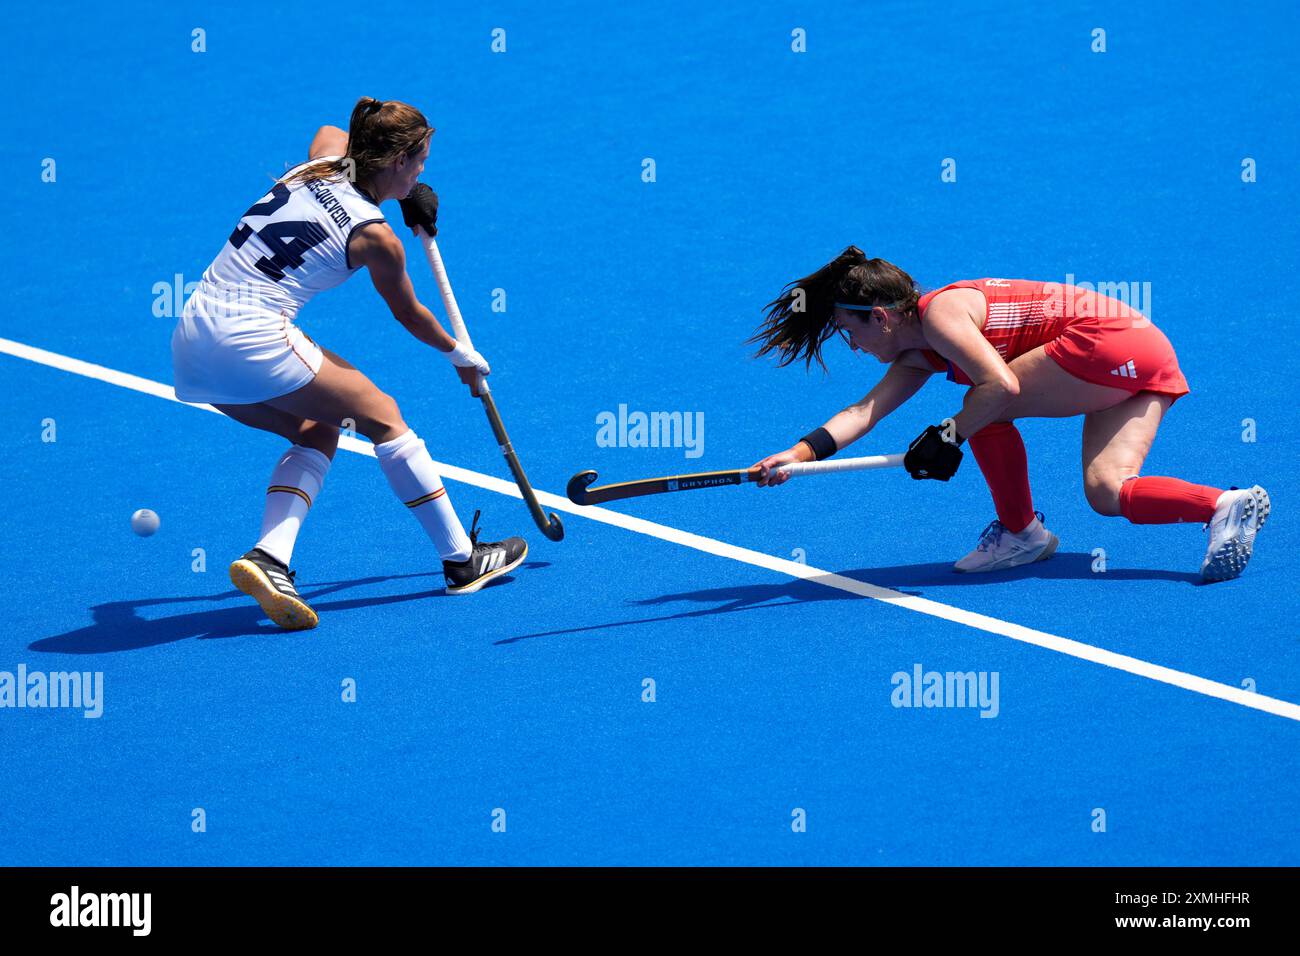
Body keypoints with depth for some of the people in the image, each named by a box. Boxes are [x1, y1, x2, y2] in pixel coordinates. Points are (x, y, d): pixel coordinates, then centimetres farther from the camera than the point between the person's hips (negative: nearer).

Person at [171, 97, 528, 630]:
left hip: (190, 341, 8)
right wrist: (462, 357, 34)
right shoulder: (374, 238, -3)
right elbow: (410, 316, 15)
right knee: (382, 415, 9)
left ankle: (269, 557, -1)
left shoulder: (320, 162, 12)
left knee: (317, 432, 21)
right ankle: (462, 560, 16)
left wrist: (404, 192, 45)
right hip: (255, 341, -8)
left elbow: (332, 132, 40)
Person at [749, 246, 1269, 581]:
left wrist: (949, 436, -14)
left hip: (1112, 341, -10)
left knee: (986, 408, -8)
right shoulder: (918, 357, 17)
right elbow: (866, 410, 7)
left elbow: (1003, 385, -23)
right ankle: (1228, 506, -9)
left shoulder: (939, 314, -12)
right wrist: (802, 452, -5)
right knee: (1106, 492, 3)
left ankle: (1021, 532, 3)